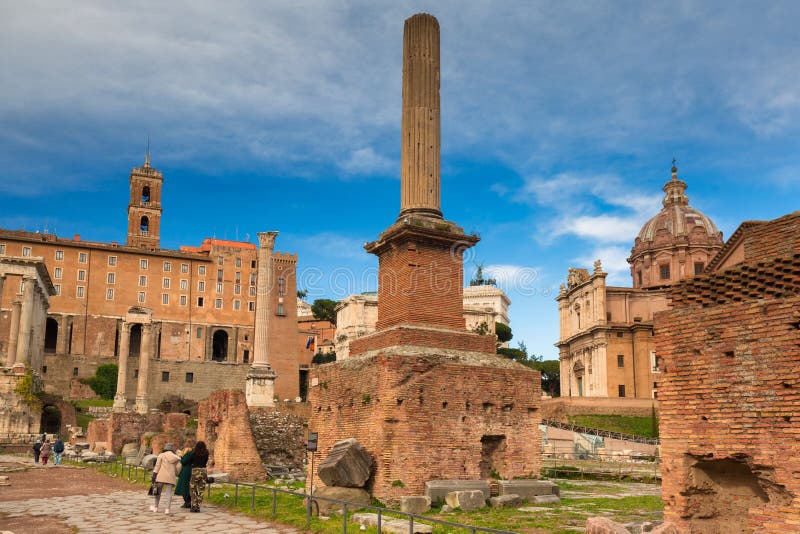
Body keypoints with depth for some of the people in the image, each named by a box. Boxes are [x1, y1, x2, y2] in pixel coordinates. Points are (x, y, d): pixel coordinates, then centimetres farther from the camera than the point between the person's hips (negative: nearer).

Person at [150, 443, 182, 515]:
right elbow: (178, 467, 4)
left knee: (158, 491, 13)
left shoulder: (161, 455, 3)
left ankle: (156, 507, 24)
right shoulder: (176, 457, 10)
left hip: (161, 476, -1)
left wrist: (154, 474, -6)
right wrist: (175, 474, 20)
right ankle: (167, 509, -12)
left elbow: (157, 465, -5)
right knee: (169, 493, 0)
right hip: (171, 477, 1)